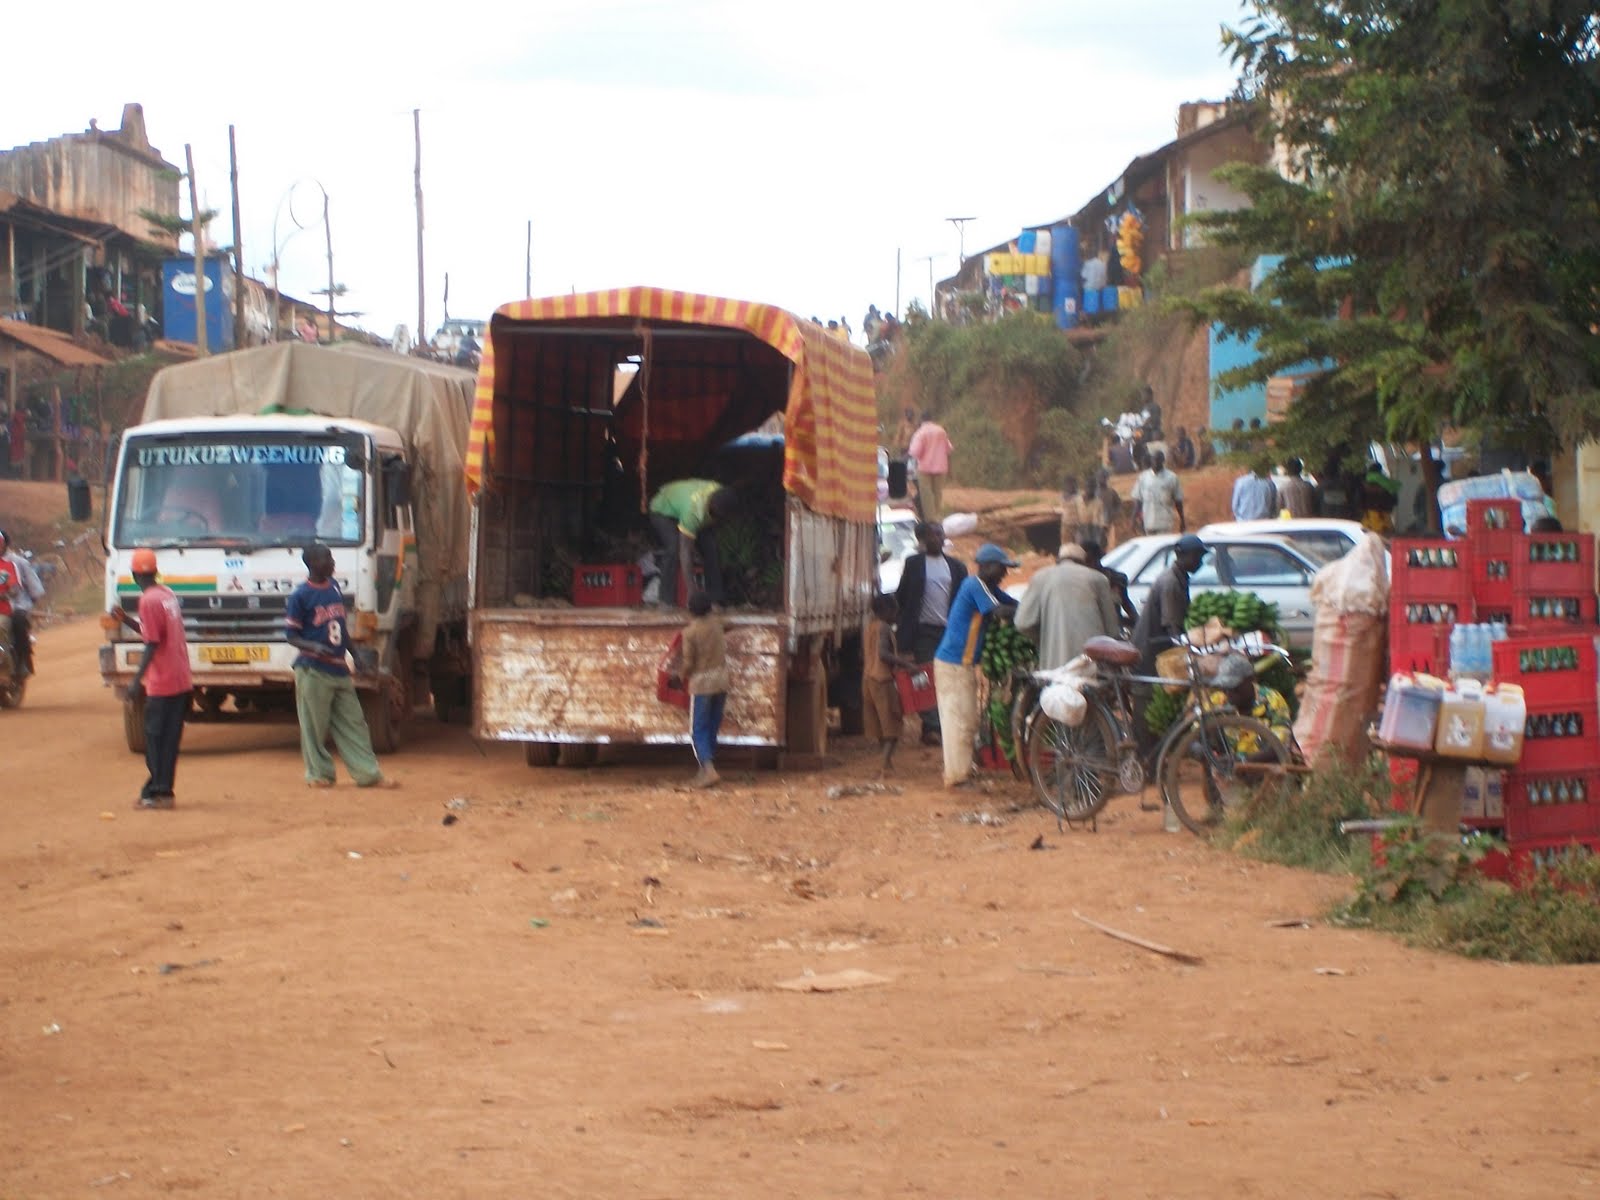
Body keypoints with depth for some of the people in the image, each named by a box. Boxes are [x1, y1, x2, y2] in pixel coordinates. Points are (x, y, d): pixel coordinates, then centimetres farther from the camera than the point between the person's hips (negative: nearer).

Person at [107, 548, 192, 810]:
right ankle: (160, 790, 19)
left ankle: (159, 792, -1)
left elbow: (152, 644, -18)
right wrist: (125, 620, 19)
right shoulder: (168, 594, 12)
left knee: (156, 737, -2)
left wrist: (137, 681, -17)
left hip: (163, 683, -8)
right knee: (168, 739, 13)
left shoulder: (149, 600, -14)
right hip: (182, 680, 8)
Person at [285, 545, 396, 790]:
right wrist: (313, 647, -25)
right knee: (315, 725, 0)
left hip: (339, 669, 7)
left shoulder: (334, 588, 11)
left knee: (353, 723, 6)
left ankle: (369, 774, 7)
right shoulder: (300, 595, -9)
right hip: (313, 671, -6)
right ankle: (318, 774, 10)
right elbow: (291, 635, -8)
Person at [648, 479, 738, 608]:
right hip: (663, 511, -6)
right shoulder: (692, 510, -47)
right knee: (674, 549, -29)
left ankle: (715, 600, -5)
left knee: (710, 549, -11)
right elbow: (684, 552, -45)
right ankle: (667, 602, -24)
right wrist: (691, 589, -47)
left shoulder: (720, 494, -30)